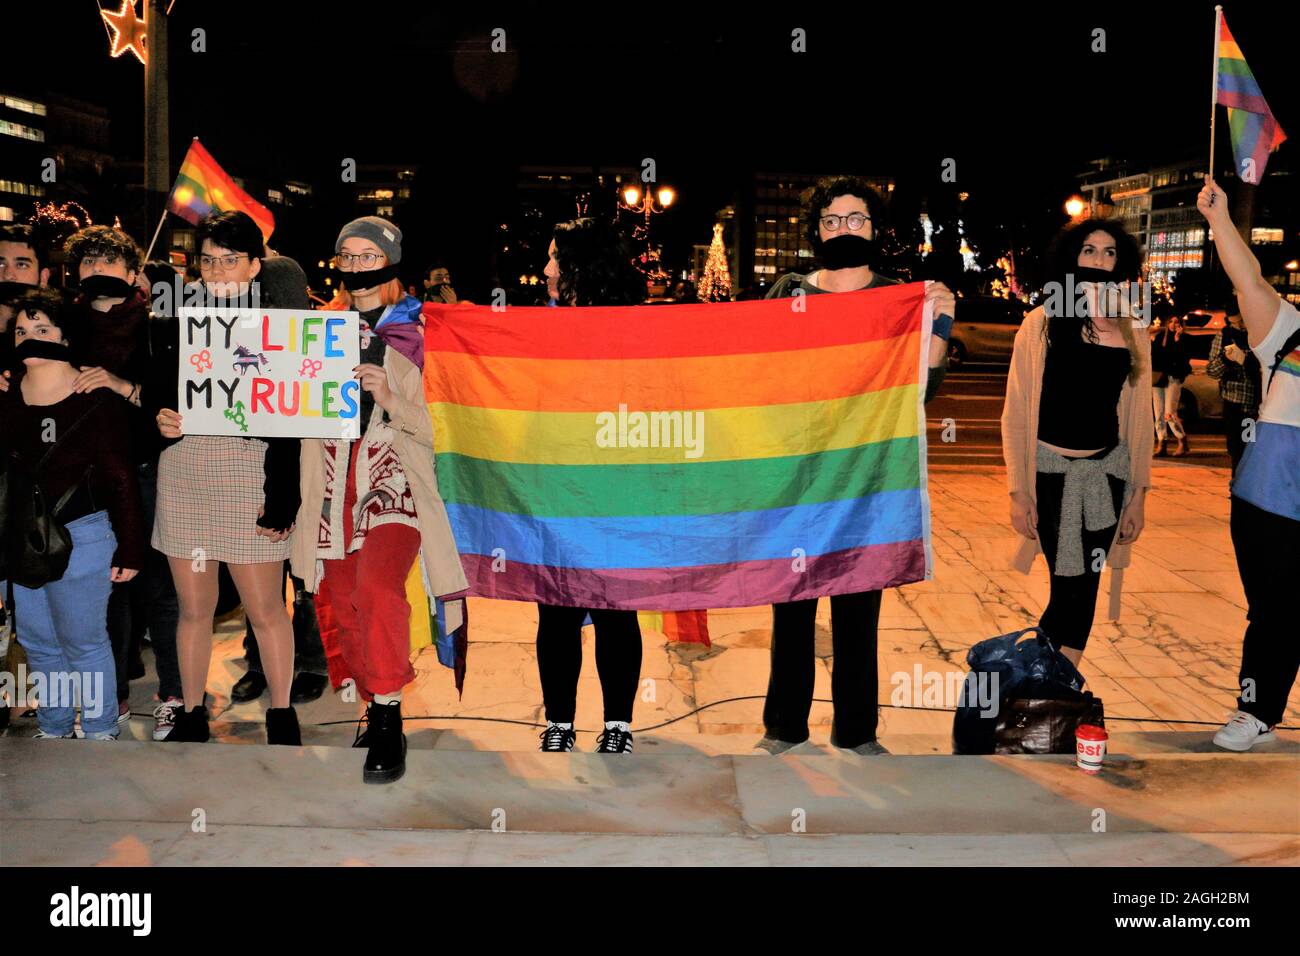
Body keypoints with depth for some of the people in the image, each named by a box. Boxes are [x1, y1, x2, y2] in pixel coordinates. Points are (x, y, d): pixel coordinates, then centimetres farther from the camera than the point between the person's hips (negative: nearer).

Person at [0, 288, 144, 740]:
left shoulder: (96, 401, -10)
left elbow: (120, 481, -9)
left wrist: (129, 549, -10)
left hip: (80, 537, -6)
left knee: (83, 643, 3)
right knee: (37, 642, 17)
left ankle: (101, 733, 19)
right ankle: (53, 729, 34)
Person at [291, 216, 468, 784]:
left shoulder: (415, 331, 3)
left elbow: (432, 424, -3)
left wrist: (389, 398, -21)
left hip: (394, 475, -4)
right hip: (335, 478, 5)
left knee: (376, 587, -24)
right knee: (344, 603, 7)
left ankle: (389, 726, -16)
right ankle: (375, 709, 25)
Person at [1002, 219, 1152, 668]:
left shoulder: (1132, 333, 6)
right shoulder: (1042, 323, -3)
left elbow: (1139, 418, 10)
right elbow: (1016, 412, -3)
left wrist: (1139, 494, 8)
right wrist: (1018, 492, -6)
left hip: (1106, 472, 3)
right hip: (1051, 470, -3)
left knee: (1084, 589, 4)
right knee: (1068, 589, -4)